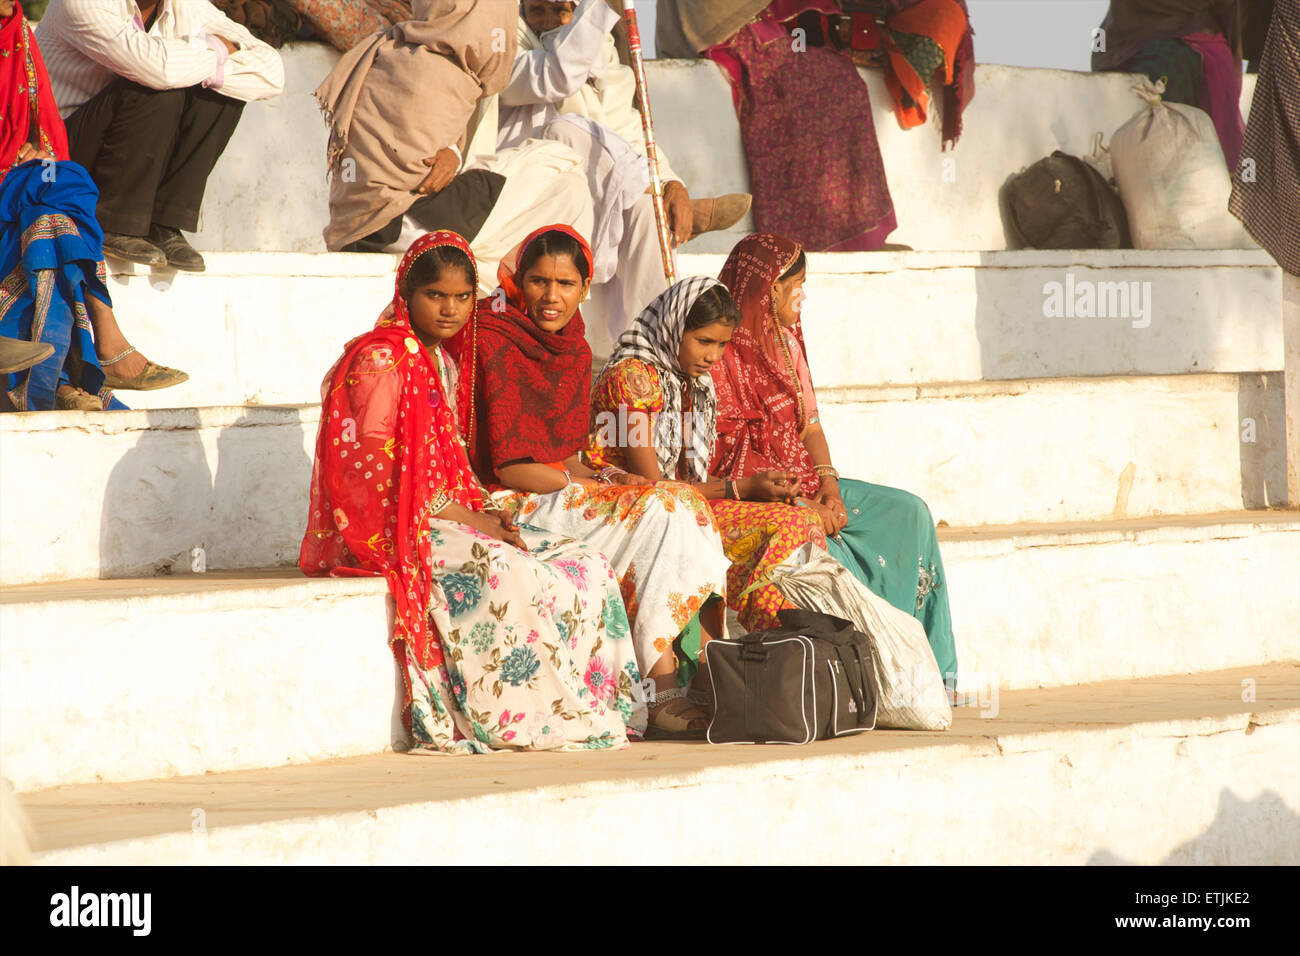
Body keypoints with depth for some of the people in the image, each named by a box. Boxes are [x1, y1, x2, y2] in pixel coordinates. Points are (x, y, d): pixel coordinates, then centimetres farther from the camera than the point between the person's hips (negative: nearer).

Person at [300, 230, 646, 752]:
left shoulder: (443, 364, 19)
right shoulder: (380, 361, -10)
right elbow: (377, 475, -16)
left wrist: (488, 515, -1)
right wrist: (469, 518, -16)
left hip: (447, 518, 9)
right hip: (391, 528, -9)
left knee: (585, 568, -8)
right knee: (502, 574, -33)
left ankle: (598, 707, -11)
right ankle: (517, 719, -26)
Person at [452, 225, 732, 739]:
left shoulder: (573, 346, 13)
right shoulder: (495, 344, -12)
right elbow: (510, 466, -16)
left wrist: (599, 477, -6)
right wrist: (600, 482, -12)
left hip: (558, 492, 8)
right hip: (508, 509, -8)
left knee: (685, 501, -14)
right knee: (659, 509, -23)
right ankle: (661, 694, -24)